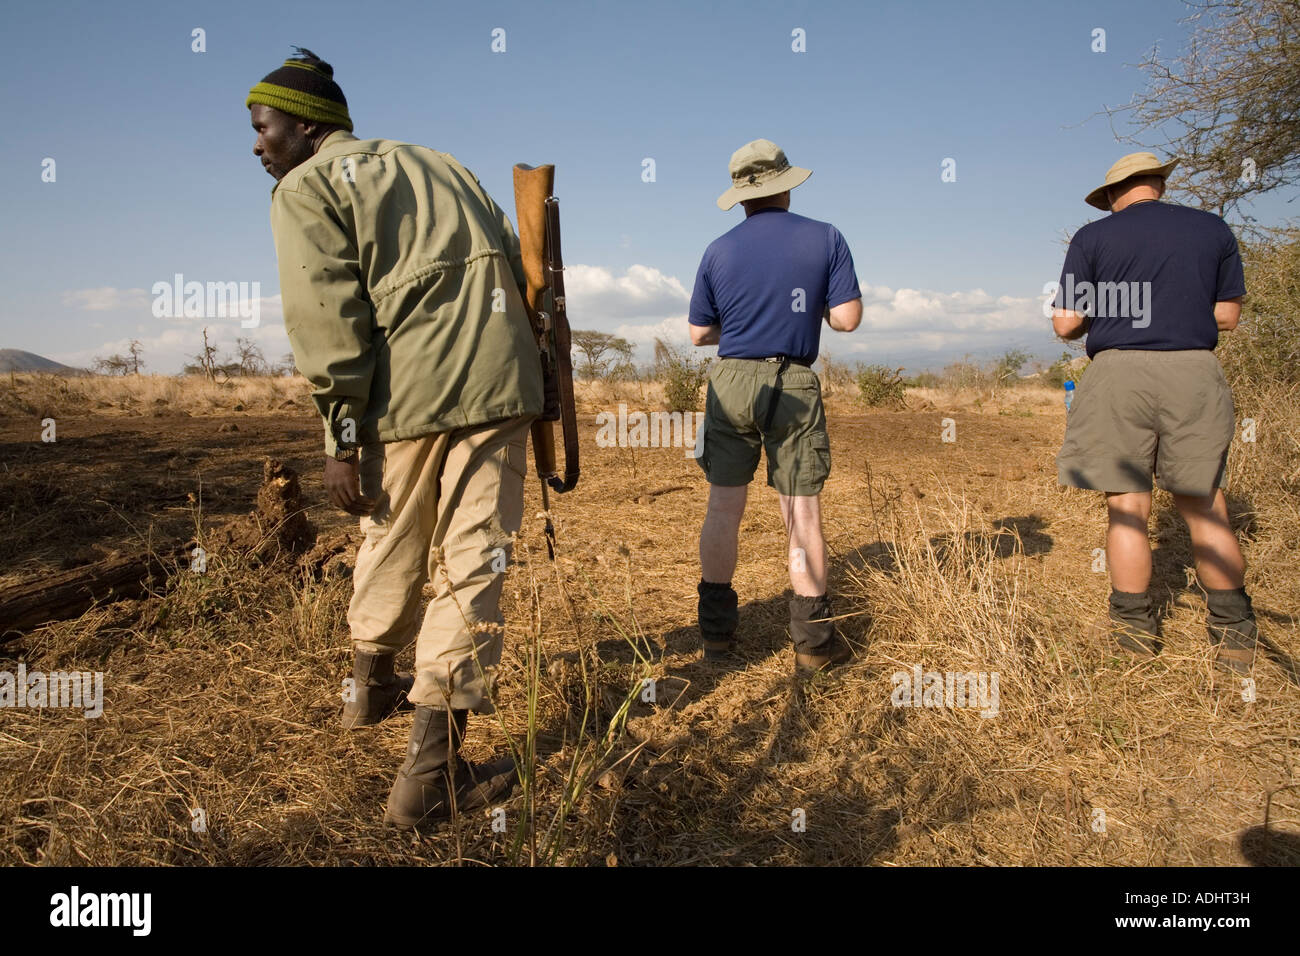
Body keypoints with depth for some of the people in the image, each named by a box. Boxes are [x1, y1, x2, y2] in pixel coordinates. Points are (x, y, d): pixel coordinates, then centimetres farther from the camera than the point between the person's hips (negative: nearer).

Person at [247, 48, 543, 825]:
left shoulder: (306, 188, 6)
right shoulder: (438, 163, 25)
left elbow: (327, 318, -7)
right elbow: (515, 265, 18)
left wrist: (342, 438, -7)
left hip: (406, 392, -3)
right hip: (498, 381, 3)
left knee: (392, 546, 18)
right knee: (473, 563, 1)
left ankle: (372, 687, 42)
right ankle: (431, 773, 4)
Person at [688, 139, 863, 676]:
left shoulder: (718, 252, 2)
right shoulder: (825, 239, -1)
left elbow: (699, 334, 6)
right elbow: (848, 319, -4)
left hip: (731, 381, 1)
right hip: (794, 388, -1)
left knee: (724, 507, 9)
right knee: (802, 513, 4)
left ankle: (717, 633, 16)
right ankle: (813, 642, 10)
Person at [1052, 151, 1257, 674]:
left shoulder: (1093, 237, 3)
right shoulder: (1213, 229, 11)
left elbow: (1066, 323, -1)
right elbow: (1228, 316, 13)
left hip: (1119, 373, -2)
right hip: (1194, 373, 2)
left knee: (1127, 507, 5)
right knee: (1204, 507, 9)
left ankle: (1135, 627, 12)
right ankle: (1235, 632, 14)